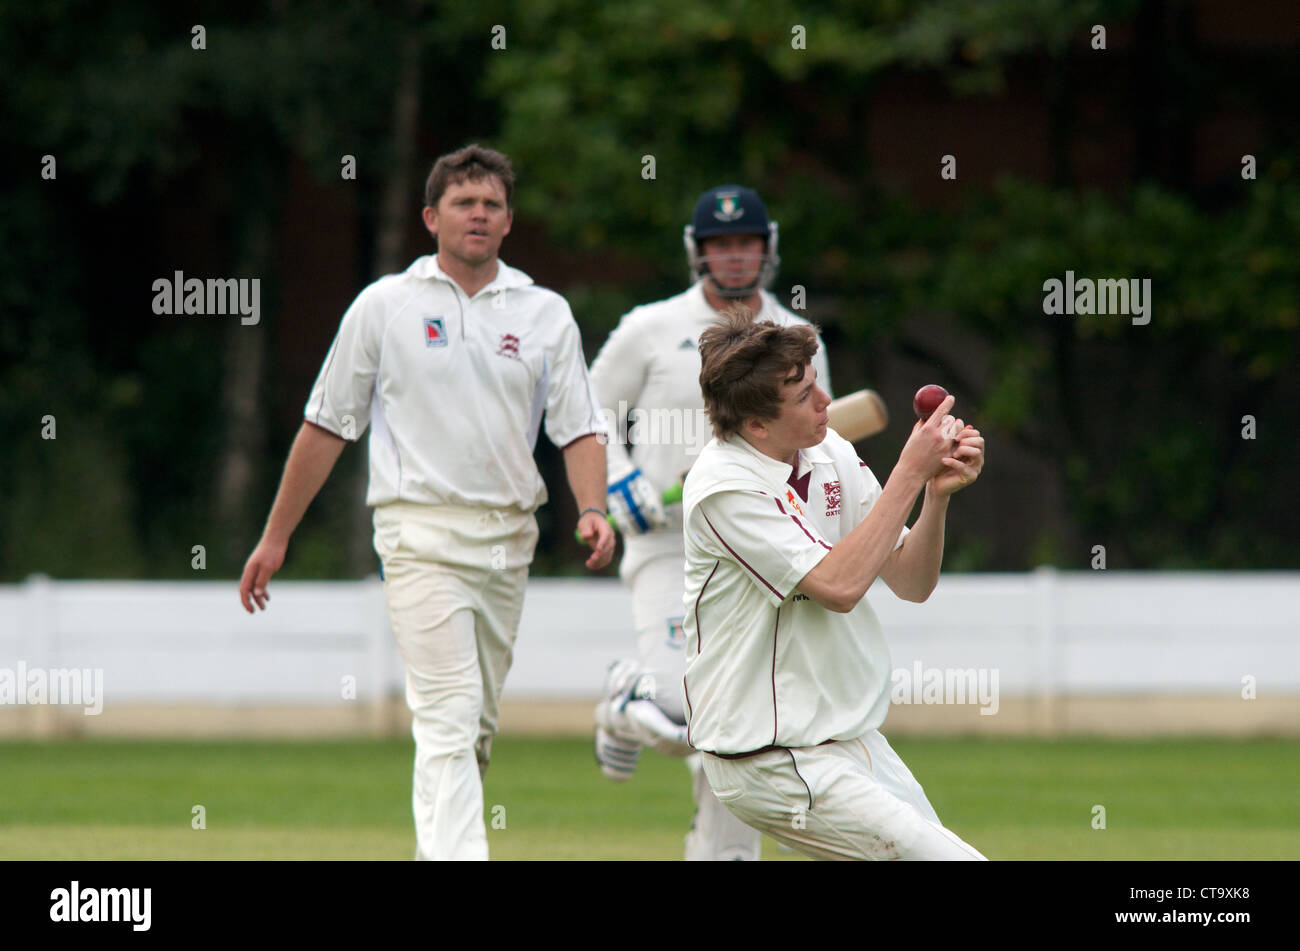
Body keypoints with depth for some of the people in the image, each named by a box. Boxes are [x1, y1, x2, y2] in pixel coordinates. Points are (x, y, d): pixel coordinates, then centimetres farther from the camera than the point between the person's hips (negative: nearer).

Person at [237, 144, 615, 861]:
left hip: (509, 542, 4)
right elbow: (327, 425, 7)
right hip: (422, 535, -4)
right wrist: (275, 537, 6)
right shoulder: (385, 305, 3)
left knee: (477, 724, 12)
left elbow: (578, 429, 6)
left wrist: (592, 510, -14)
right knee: (449, 717, -18)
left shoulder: (545, 314, 10)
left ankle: (432, 854, 26)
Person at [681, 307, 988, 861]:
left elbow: (911, 583, 6)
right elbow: (839, 585, -24)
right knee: (945, 857, -18)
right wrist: (910, 473, -20)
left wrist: (938, 494, -12)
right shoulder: (725, 487, -18)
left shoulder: (828, 452, 6)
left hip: (854, 740, 9)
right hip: (774, 766, -9)